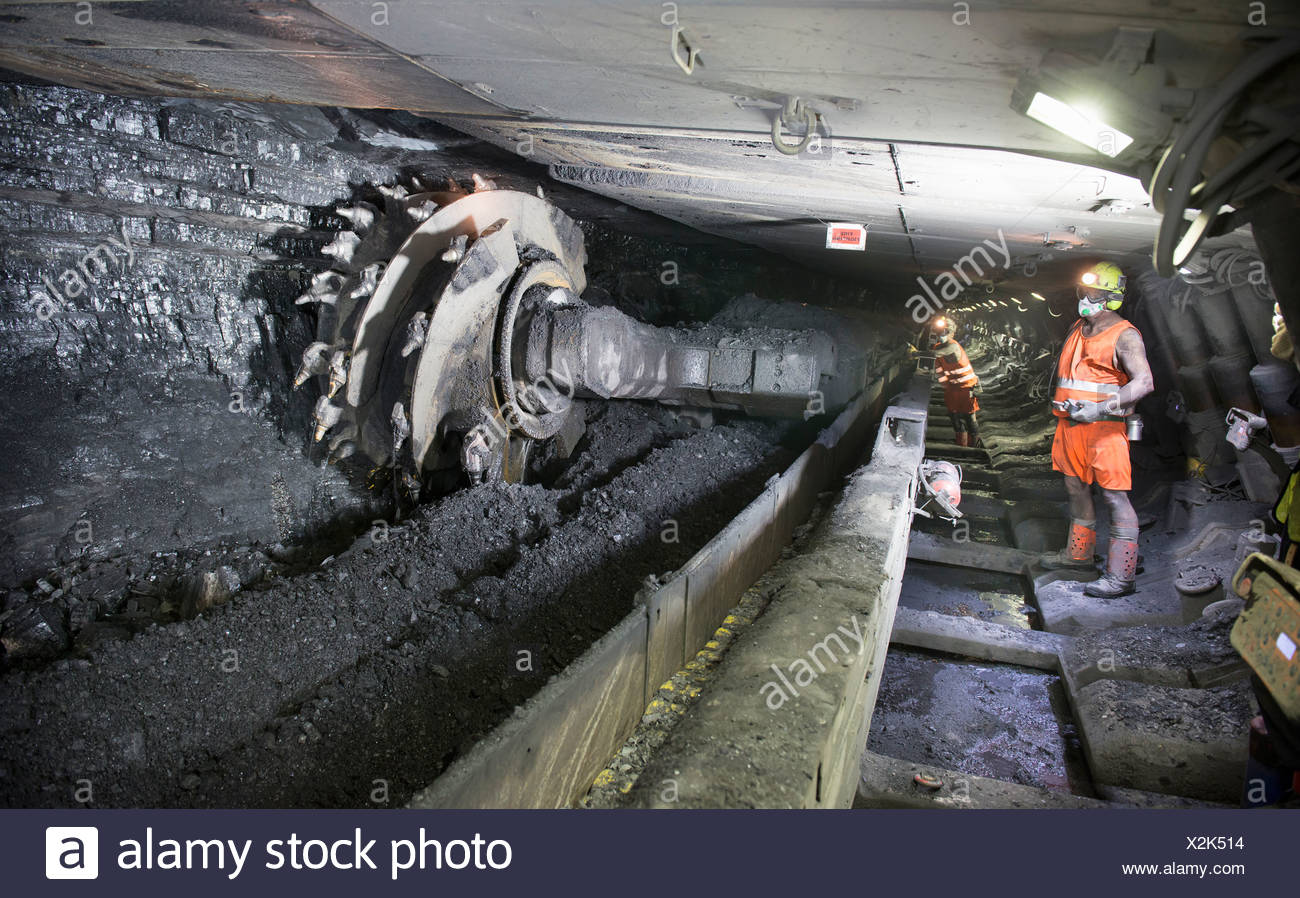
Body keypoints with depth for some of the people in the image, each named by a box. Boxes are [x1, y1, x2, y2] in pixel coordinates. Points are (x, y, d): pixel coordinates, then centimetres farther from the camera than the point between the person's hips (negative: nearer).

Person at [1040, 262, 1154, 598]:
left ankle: (1122, 575, -8)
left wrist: (1101, 407, -27)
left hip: (1104, 426, -8)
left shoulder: (1124, 336, -8)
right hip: (1070, 423, 8)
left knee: (1115, 496, -9)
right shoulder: (1077, 329, 16)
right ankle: (1079, 554, 32)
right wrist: (1060, 402, 20)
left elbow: (1144, 382, -19)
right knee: (1076, 489, 17)